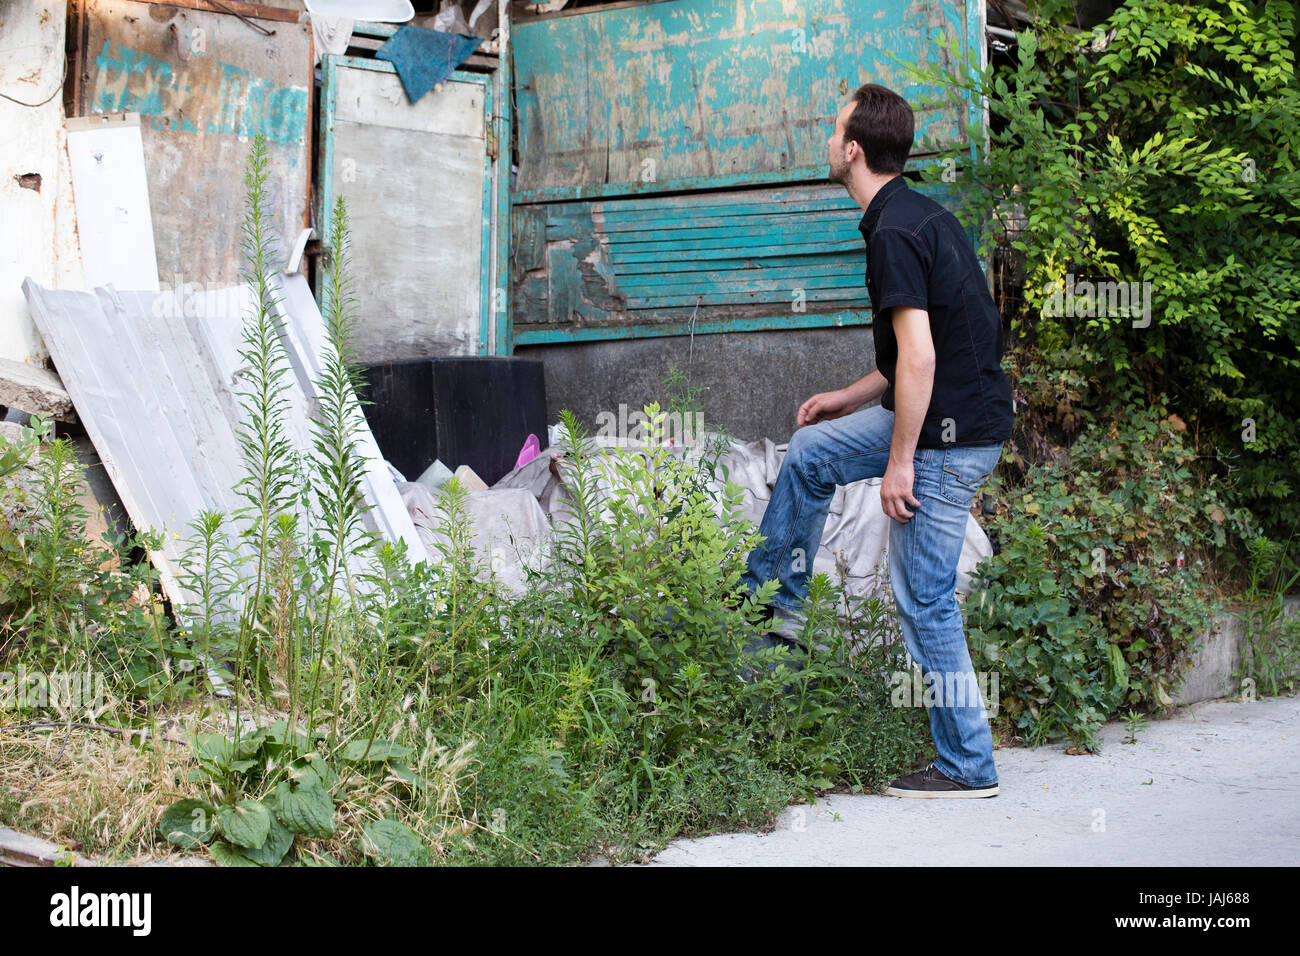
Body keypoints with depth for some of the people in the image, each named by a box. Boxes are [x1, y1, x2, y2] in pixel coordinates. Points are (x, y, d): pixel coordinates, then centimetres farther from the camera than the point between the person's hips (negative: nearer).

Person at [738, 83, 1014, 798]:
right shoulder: (919, 215, 14)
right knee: (809, 452, 21)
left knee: (924, 600, -3)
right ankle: (773, 603, 31)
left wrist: (899, 462, -21)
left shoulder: (893, 234, -18)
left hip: (949, 435, -10)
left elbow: (919, 356, -25)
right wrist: (852, 398, 24)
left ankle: (968, 766, 5)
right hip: (950, 415, 10)